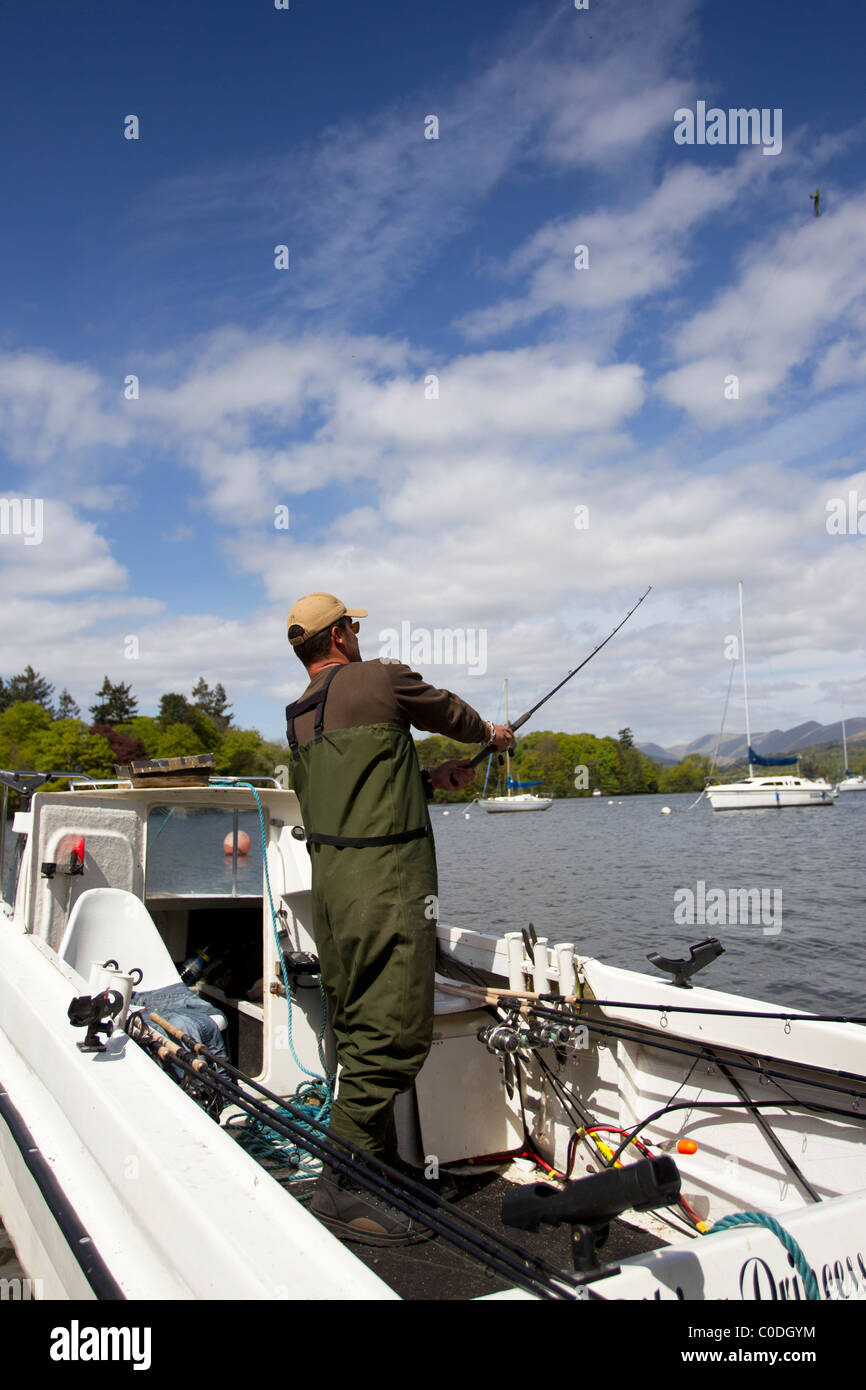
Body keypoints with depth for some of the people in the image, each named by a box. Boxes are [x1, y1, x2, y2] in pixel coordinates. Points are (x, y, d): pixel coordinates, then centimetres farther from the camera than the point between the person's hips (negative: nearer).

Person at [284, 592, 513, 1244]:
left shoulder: (299, 719, 16)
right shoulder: (382, 679, -6)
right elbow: (447, 711, 11)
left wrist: (434, 778, 24)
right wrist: (488, 731, 31)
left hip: (331, 883, 9)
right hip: (387, 881, -9)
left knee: (361, 1031, 15)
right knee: (395, 1031, -5)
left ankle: (383, 1168, 26)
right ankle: (344, 1187, 0)